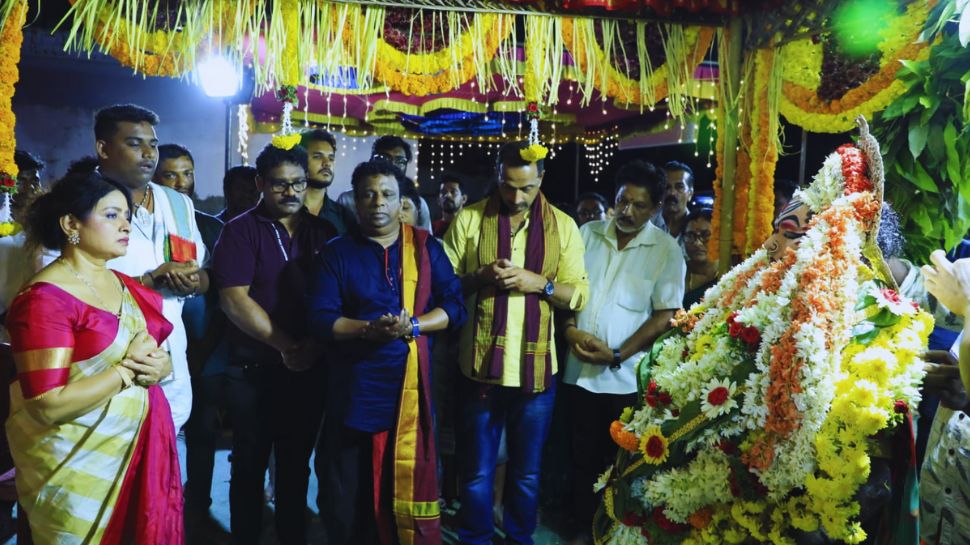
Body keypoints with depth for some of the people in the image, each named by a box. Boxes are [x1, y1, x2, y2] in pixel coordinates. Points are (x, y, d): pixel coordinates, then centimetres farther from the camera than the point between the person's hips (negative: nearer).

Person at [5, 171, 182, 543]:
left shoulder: (126, 285, 7)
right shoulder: (44, 299, -18)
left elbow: (155, 351, 13)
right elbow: (47, 406, -24)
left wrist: (159, 366, -10)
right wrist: (128, 369, -17)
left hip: (141, 445, 7)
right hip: (81, 466, -7)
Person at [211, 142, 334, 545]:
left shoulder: (323, 232, 7)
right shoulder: (241, 231, -5)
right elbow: (234, 299, -14)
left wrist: (316, 343, -12)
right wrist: (286, 346, -17)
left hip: (310, 369, 3)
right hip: (255, 371, -3)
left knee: (297, 465, 15)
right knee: (249, 465, 10)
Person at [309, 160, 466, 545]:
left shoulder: (426, 247, 5)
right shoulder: (336, 252, 2)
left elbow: (455, 305, 0)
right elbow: (320, 318, -5)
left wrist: (414, 325, -16)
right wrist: (370, 329, -20)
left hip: (411, 384, 0)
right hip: (355, 387, 0)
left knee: (411, 481, 8)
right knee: (348, 490, 10)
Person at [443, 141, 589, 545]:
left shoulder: (563, 226, 3)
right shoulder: (469, 219, -1)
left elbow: (579, 296, 1)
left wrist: (539, 283, -16)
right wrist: (480, 277, -18)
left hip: (537, 367, 1)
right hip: (481, 365, -1)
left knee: (527, 471, 18)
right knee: (477, 471, 13)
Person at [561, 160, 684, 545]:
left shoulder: (666, 250, -5)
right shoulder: (587, 234, 4)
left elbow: (666, 315, -9)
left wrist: (617, 355, -16)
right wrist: (570, 329, -11)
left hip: (628, 376, -2)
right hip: (580, 369, 3)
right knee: (584, 455, 14)